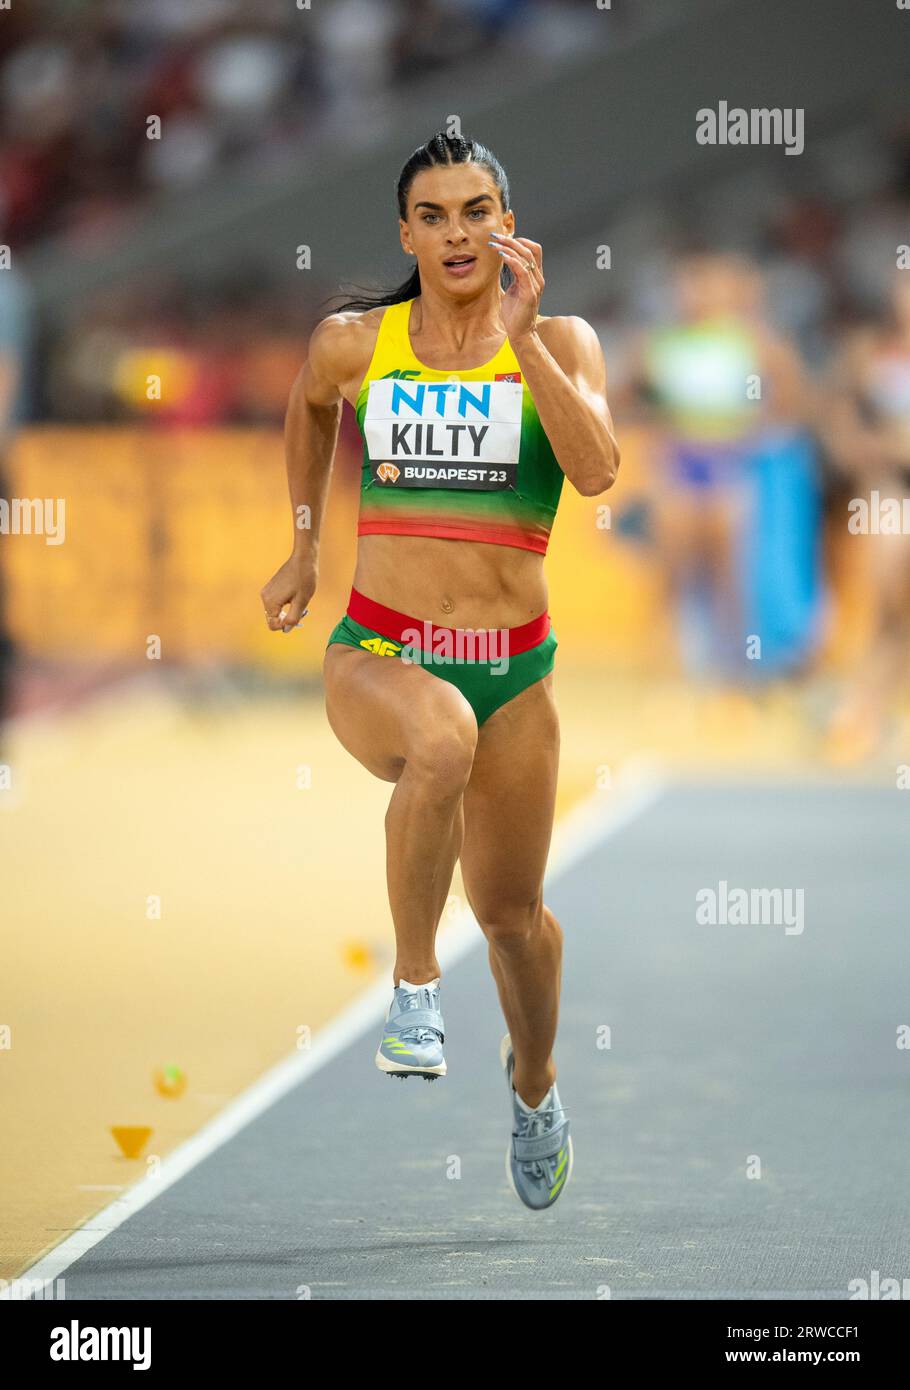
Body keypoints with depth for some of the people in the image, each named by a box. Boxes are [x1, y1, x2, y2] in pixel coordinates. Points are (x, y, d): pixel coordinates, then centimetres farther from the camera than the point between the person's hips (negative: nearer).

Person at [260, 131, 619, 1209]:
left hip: (512, 669, 1)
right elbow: (309, 407, 26)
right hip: (377, 654, -1)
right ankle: (414, 985, -24)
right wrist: (304, 546, 26)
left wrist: (520, 338, -25)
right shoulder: (354, 342, 3)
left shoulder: (558, 344, -1)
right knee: (441, 733, -38)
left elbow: (597, 470, -20)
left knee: (511, 910, 10)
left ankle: (534, 1086, 41)